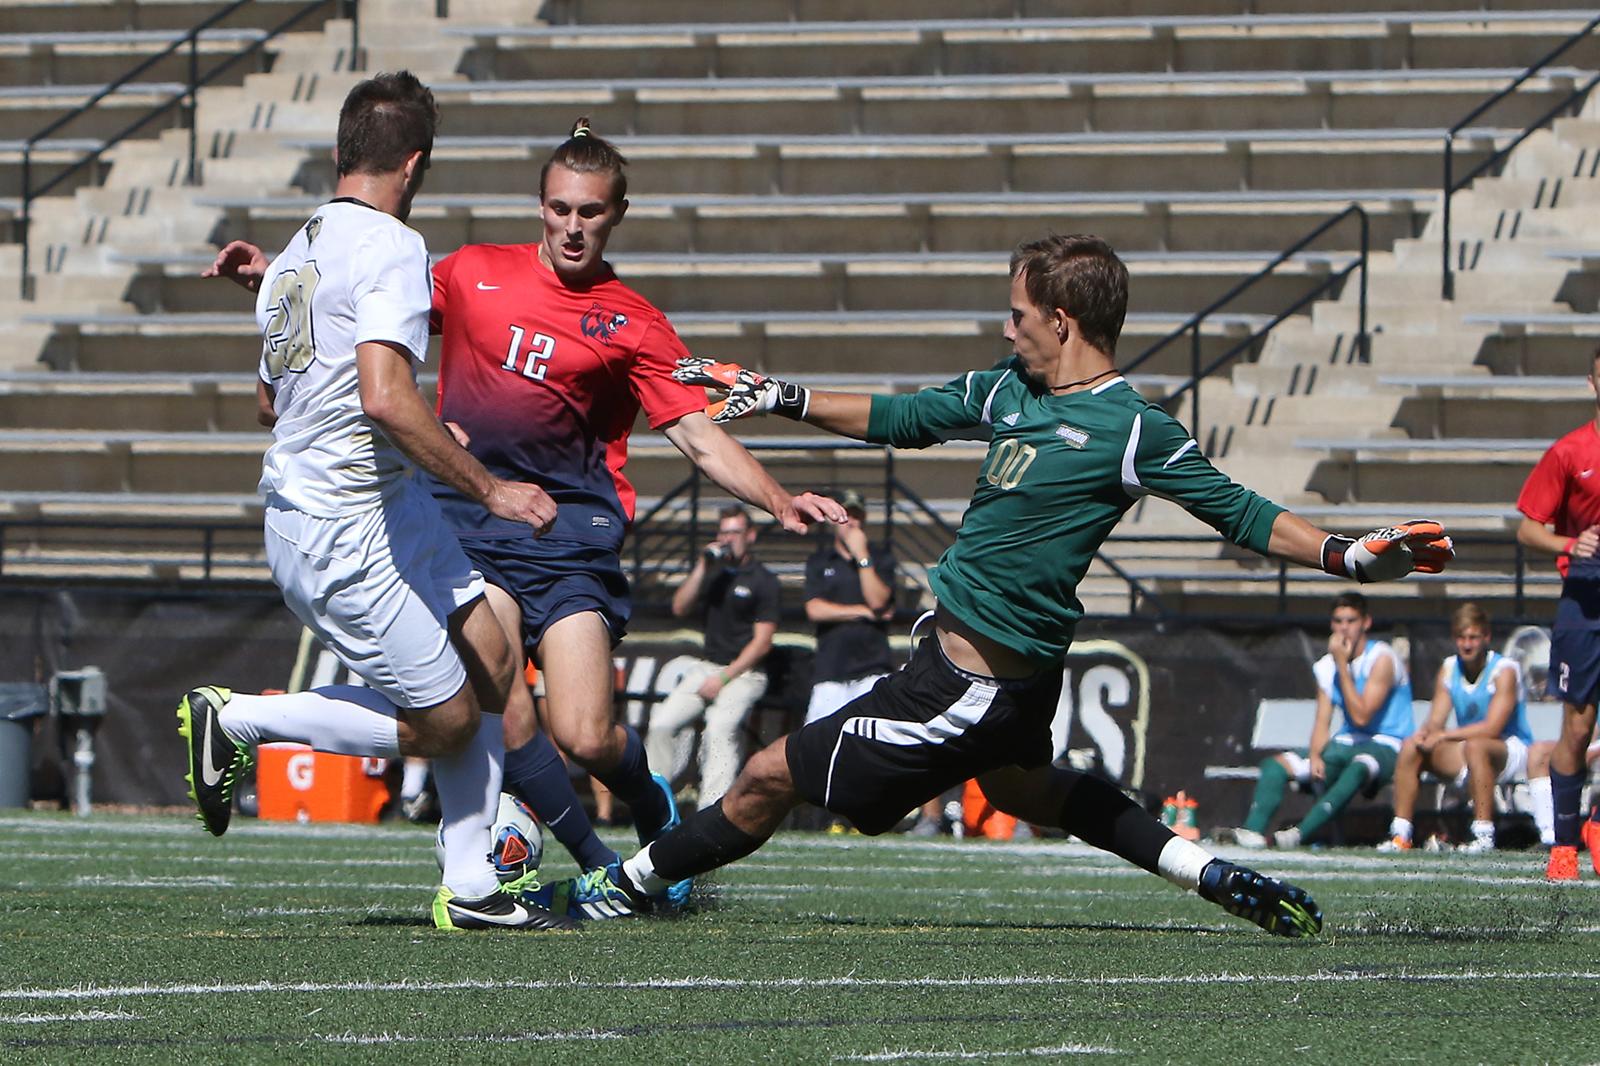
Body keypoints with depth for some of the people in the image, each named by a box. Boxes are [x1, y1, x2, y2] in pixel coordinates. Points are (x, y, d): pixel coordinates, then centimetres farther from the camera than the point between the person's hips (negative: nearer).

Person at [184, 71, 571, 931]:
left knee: (491, 665, 9)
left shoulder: (294, 256, 12)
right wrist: (489, 490, -23)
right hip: (346, 541, -10)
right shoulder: (391, 248, -17)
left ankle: (471, 886, 10)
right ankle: (236, 723, 7)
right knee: (444, 722, -1)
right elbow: (387, 398, -30)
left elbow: (268, 402, 25)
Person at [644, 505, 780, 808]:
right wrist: (701, 568, -6)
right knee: (661, 723, -13)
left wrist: (724, 678, -12)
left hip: (745, 673, -6)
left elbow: (762, 642, -6)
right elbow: (679, 608, 5)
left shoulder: (763, 580, -1)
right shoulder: (712, 573, 17)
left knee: (719, 727, -30)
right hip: (706, 667, 6)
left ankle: (711, 812, -37)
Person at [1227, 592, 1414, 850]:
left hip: (1385, 745, -7)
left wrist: (1342, 665, -17)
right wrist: (1315, 757, -16)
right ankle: (1252, 831, -30)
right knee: (1276, 765, -9)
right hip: (1347, 743, 7)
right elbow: (1322, 722, 4)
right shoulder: (1327, 666, 9)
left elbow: (1361, 716, -20)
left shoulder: (1381, 659, -10)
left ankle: (1300, 833, -52)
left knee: (1359, 767, -41)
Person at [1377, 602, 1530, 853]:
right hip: (1465, 757, 6)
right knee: (1411, 746, -12)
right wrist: (1425, 733, -23)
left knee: (1475, 746, -37)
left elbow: (1492, 728, -25)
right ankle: (1400, 835, -13)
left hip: (1511, 751, -6)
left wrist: (1443, 735, -28)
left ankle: (1484, 835, -38)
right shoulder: (1449, 669, 5)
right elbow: (1436, 721, 2)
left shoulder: (1504, 670, -14)